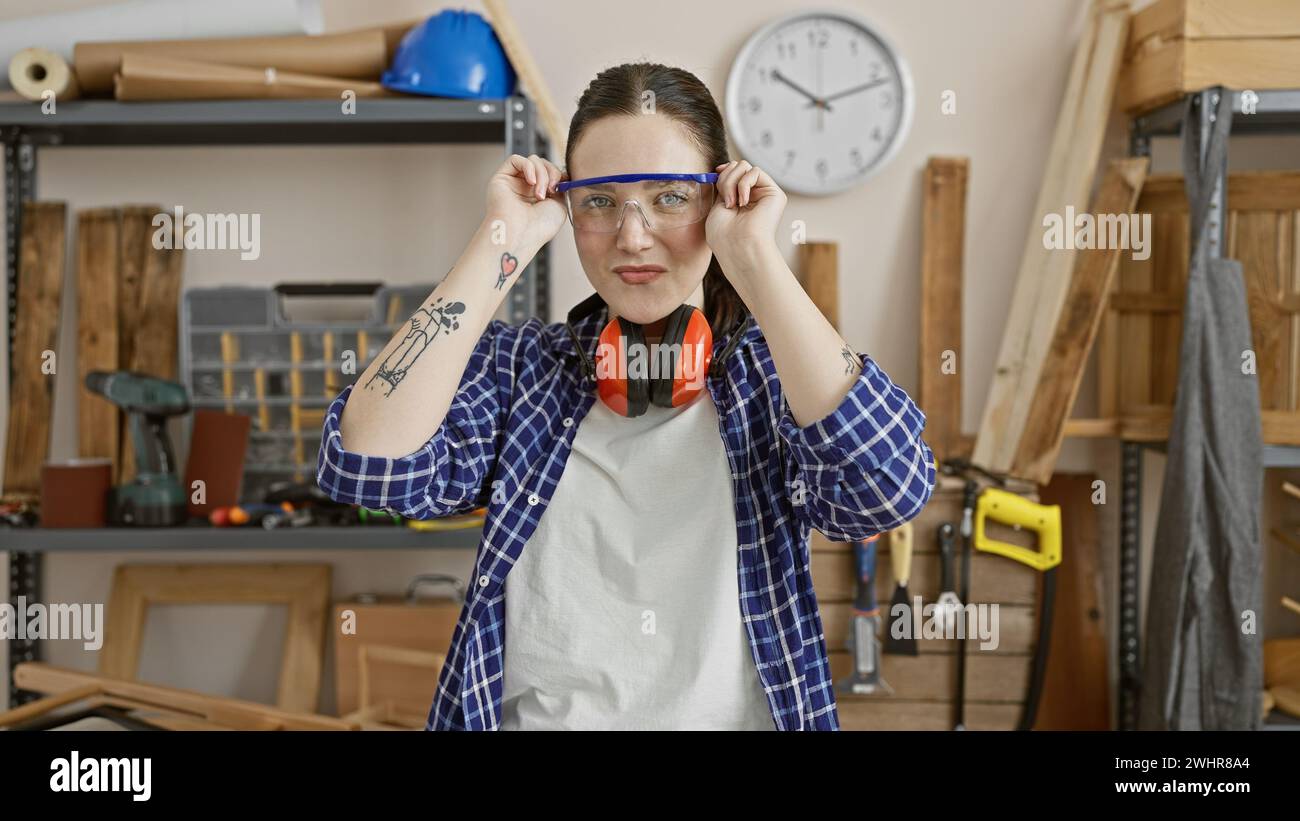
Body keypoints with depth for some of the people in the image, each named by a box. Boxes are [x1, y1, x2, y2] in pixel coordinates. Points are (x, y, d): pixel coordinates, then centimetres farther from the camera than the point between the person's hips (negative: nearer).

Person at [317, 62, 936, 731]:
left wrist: (753, 255, -14)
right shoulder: (518, 364, 6)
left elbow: (888, 488, -17)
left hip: (734, 714, 1)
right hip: (534, 713, 0)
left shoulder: (769, 374, 2)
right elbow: (369, 466, -11)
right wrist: (504, 244, -8)